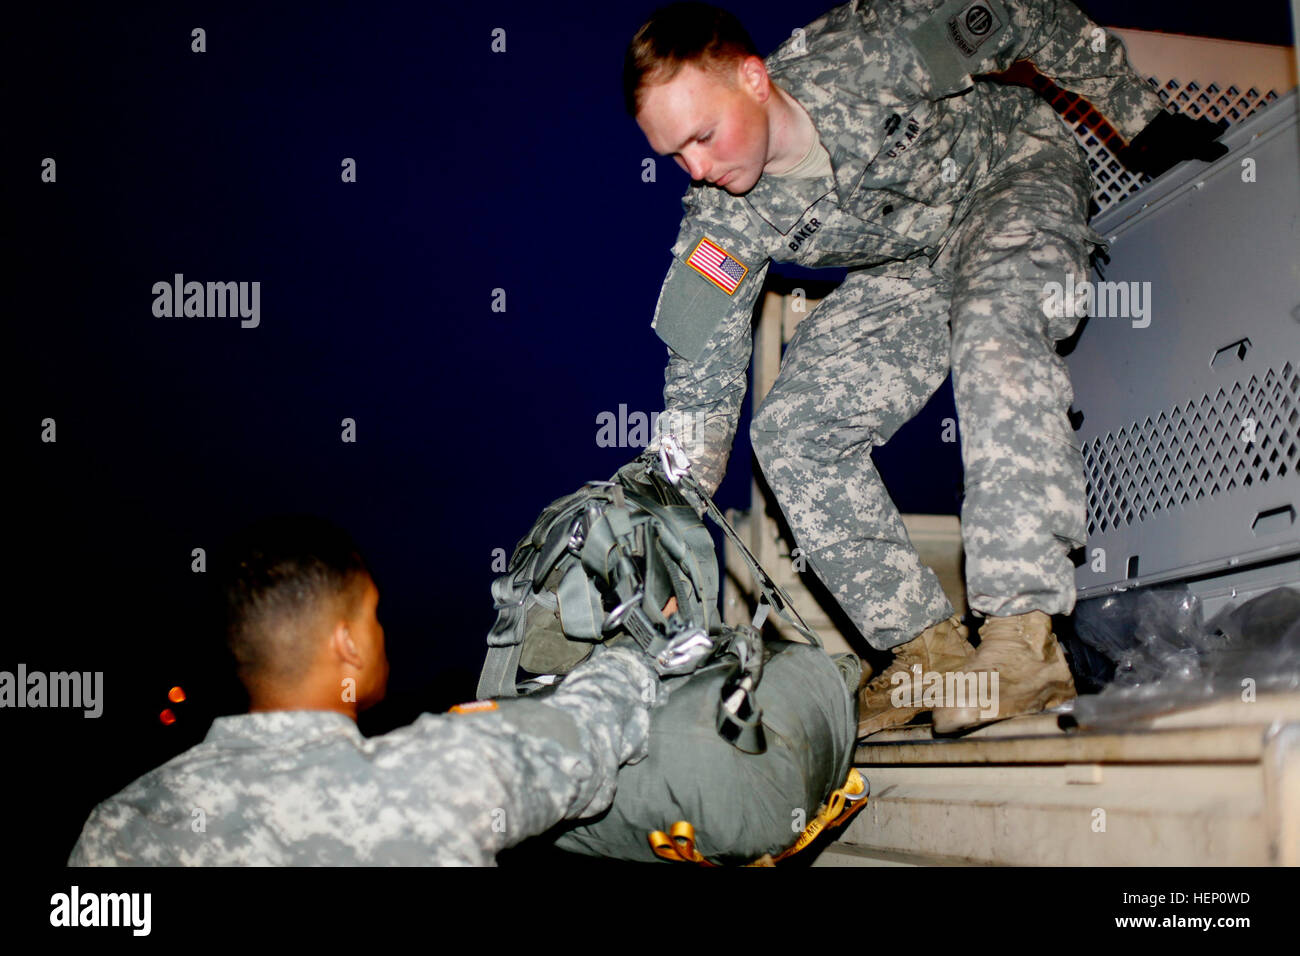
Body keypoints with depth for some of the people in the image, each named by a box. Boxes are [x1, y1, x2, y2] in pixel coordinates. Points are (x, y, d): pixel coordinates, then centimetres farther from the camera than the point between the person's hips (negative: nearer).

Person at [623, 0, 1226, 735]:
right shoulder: (723, 226, -21)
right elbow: (699, 385, -15)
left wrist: (1146, 120, -7)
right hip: (910, 269, 5)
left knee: (994, 333, -37)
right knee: (791, 431, -12)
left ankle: (1024, 638, -41)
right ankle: (931, 649, -8)